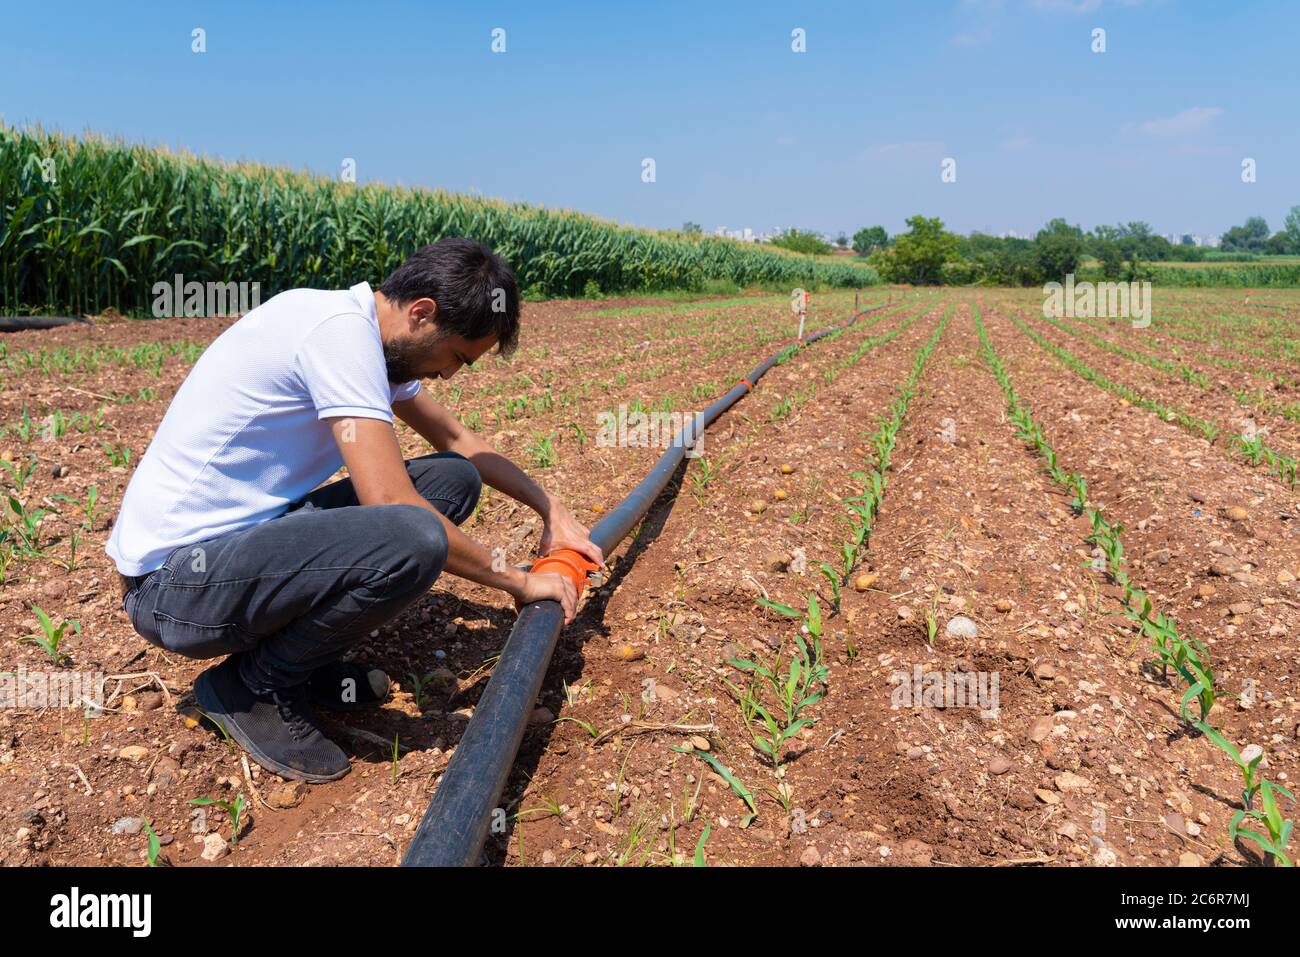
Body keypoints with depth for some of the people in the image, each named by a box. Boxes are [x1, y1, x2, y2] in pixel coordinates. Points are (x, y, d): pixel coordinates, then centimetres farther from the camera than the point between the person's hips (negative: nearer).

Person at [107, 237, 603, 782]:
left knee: (454, 478, 5)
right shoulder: (340, 328, -22)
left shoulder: (369, 334, 7)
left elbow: (458, 441, 20)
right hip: (175, 579, -9)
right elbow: (395, 508, -28)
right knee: (416, 538, -32)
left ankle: (305, 658, 8)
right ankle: (255, 684, -5)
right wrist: (519, 582, -16)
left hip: (248, 532, 10)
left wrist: (551, 509, 14)